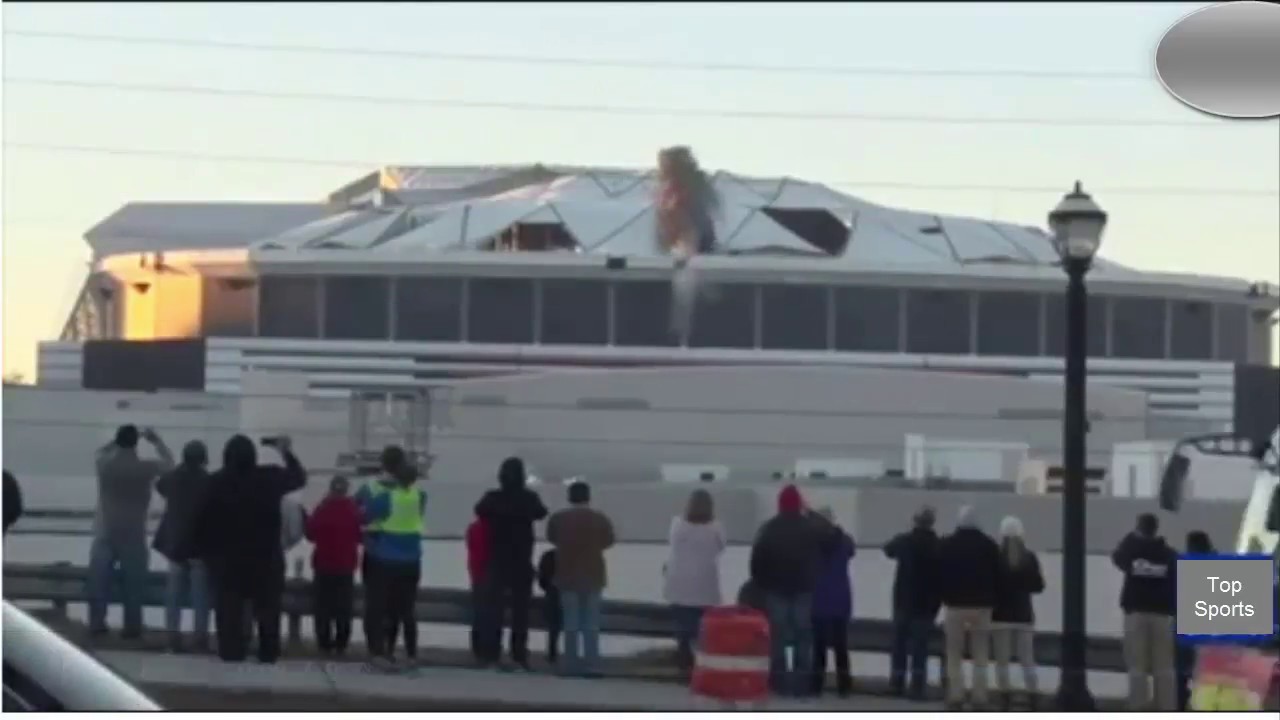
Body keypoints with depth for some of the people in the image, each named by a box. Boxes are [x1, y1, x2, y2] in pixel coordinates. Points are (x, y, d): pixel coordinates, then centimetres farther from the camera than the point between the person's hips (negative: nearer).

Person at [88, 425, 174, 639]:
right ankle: (132, 627, 6)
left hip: (105, 533, 2)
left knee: (99, 581, 8)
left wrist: (120, 439, 20)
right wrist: (155, 440, 21)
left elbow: (101, 451, 21)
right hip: (133, 535, -2)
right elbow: (169, 462, 9)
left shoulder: (104, 464, -4)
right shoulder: (145, 468, -9)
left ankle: (96, 624, 9)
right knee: (133, 585, 5)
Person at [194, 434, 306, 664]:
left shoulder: (215, 482, -7)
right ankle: (268, 653, 13)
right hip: (266, 556, 1)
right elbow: (299, 477, 11)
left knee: (229, 609, 5)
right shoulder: (270, 477, -7)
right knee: (268, 608, 12)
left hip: (227, 558, -1)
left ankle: (232, 652, 1)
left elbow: (204, 521, -5)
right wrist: (287, 452, 25)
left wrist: (206, 552, 3)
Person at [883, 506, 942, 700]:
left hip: (904, 600, 1)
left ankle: (897, 683, 15)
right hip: (927, 602, 0)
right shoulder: (939, 546, -6)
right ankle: (917, 687, -5)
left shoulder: (904, 540, -7)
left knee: (899, 642, 14)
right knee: (920, 645, 2)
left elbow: (889, 550, 15)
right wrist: (938, 601, 2)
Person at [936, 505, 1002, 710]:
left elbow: (939, 576, 1)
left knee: (954, 656, 6)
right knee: (980, 657, 6)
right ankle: (980, 698, 0)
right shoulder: (989, 545, 1)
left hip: (955, 605, -1)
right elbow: (997, 577, 3)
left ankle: (956, 696, -2)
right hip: (981, 606, 1)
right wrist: (992, 602, 13)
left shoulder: (946, 545, -2)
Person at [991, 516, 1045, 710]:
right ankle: (1033, 699, 2)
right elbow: (1038, 586, 6)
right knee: (1028, 659, 7)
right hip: (1023, 613, 3)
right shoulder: (1030, 557, 0)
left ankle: (1005, 700, -3)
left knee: (1002, 659, 2)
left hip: (1001, 613, -3)